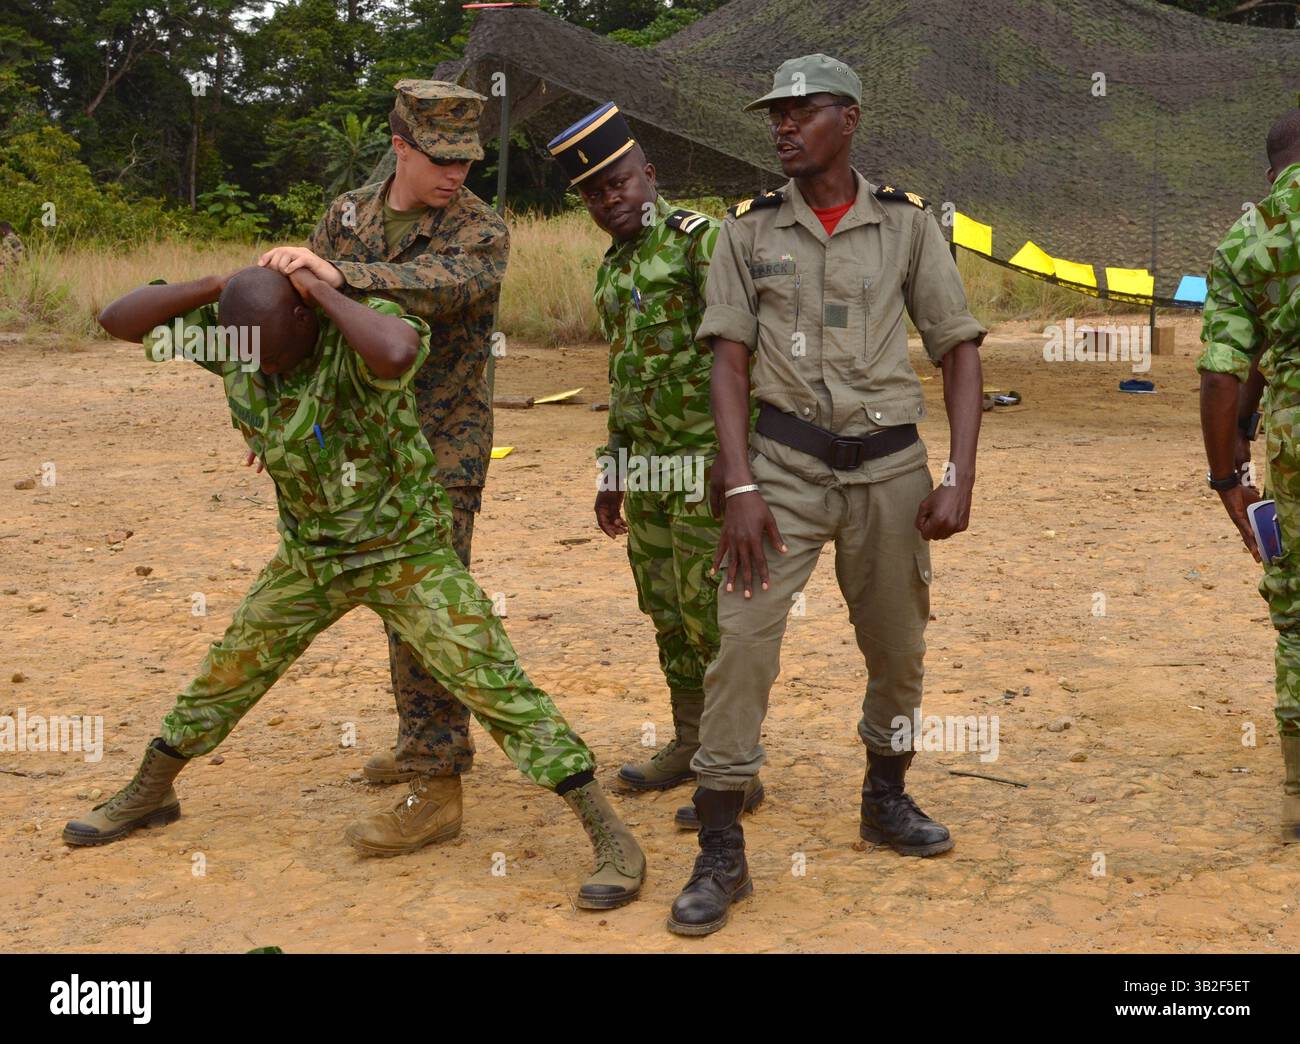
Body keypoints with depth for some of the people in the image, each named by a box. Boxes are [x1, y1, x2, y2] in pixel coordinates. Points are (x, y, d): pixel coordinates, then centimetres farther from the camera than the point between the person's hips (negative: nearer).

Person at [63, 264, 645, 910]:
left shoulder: (361, 326, -29)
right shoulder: (233, 331, -11)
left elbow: (398, 353, -54)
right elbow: (119, 320, -11)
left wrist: (324, 292, -38)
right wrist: (218, 284, -23)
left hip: (407, 553, -6)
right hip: (312, 556, 6)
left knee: (493, 684, -13)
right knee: (226, 677, 17)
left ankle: (611, 839, -9)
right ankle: (146, 796, 40)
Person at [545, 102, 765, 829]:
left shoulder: (702, 240, -12)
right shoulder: (616, 267, 14)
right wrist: (612, 475, 20)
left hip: (707, 468, -8)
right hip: (649, 470, 8)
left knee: (713, 617, -4)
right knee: (667, 612, 14)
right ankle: (690, 746, 27)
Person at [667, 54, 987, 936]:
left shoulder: (907, 223, 2)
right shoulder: (749, 228, 2)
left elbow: (960, 351, 2)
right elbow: (730, 361, -1)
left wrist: (959, 480, -7)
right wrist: (739, 486, -11)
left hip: (890, 464, 1)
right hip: (785, 460, -1)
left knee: (898, 647, 12)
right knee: (742, 641, -11)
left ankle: (887, 798, 36)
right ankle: (721, 855, -4)